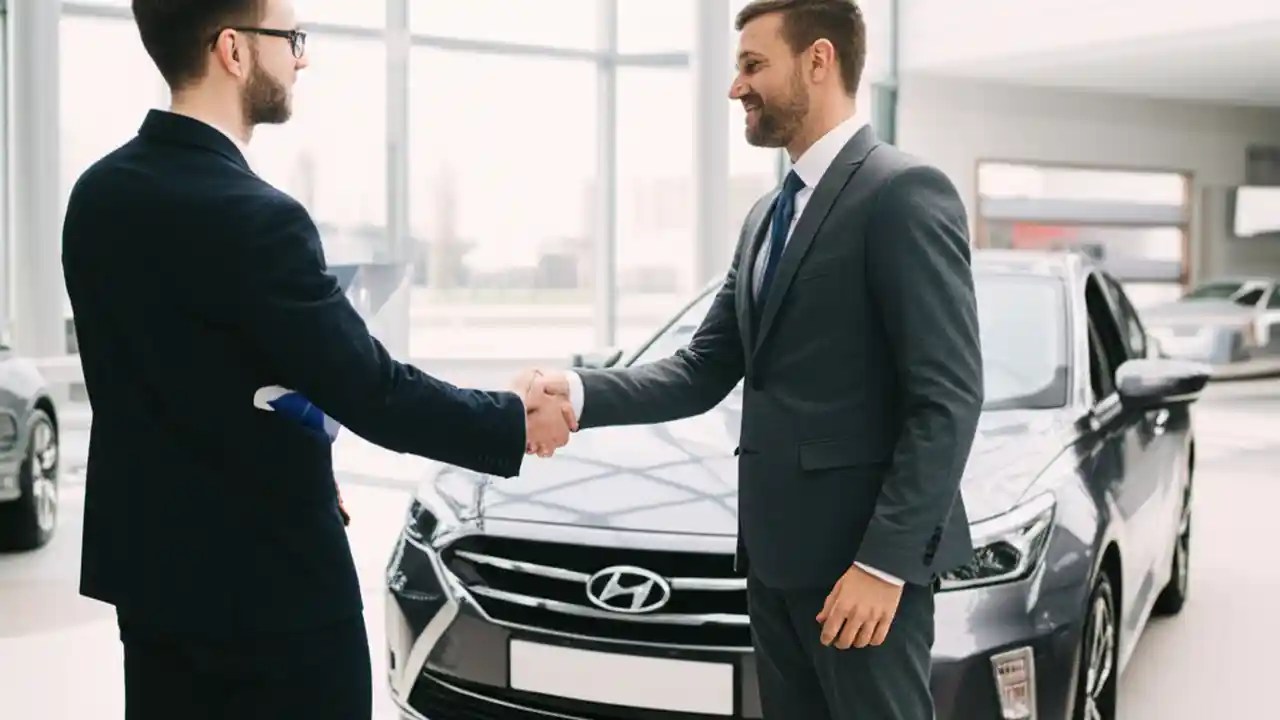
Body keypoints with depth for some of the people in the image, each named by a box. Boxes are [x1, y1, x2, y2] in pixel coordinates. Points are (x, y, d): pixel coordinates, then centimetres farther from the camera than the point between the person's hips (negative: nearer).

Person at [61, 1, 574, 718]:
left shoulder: (99, 191, 4)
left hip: (151, 566, 8)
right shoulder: (252, 216, -23)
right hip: (265, 584, -8)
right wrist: (512, 422, -7)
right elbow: (370, 393, -21)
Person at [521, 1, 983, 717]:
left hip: (862, 550, -8)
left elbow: (948, 399, -17)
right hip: (776, 549, 8)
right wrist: (580, 393, -4)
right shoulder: (769, 216, 16)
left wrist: (886, 559, -21)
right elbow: (704, 372, 11)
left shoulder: (904, 192, -11)